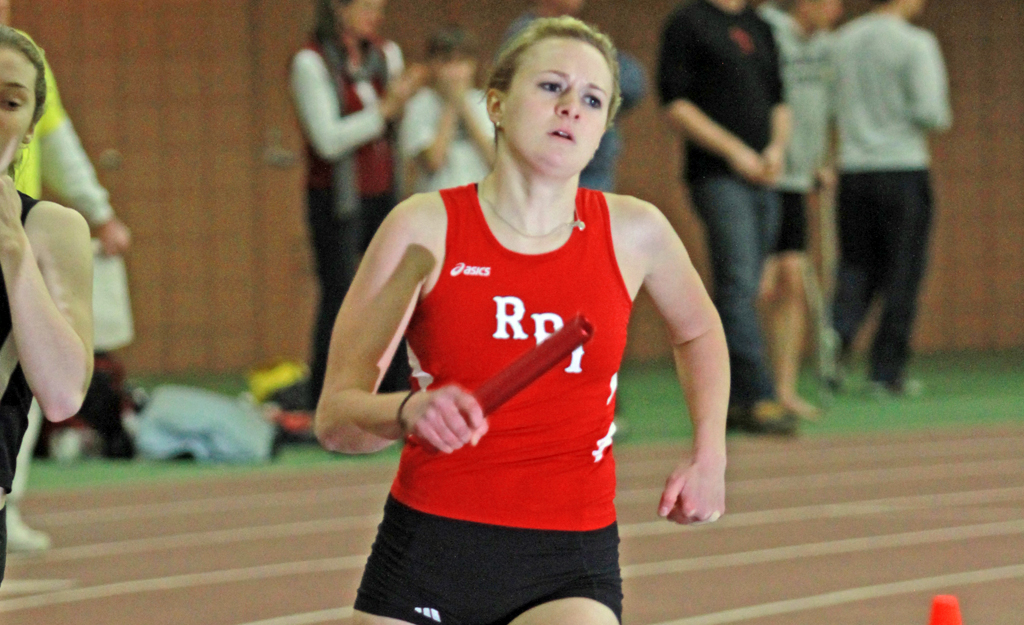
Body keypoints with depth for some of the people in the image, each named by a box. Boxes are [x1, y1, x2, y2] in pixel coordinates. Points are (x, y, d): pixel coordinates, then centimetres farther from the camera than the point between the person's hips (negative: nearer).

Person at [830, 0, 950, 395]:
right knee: (902, 273, 4)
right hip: (903, 168, -5)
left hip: (853, 170, 5)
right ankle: (886, 370, 4)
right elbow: (930, 111, -16)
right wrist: (941, 118, 7)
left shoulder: (843, 41, 7)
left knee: (856, 268, 11)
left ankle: (837, 335, -15)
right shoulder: (915, 44, -10)